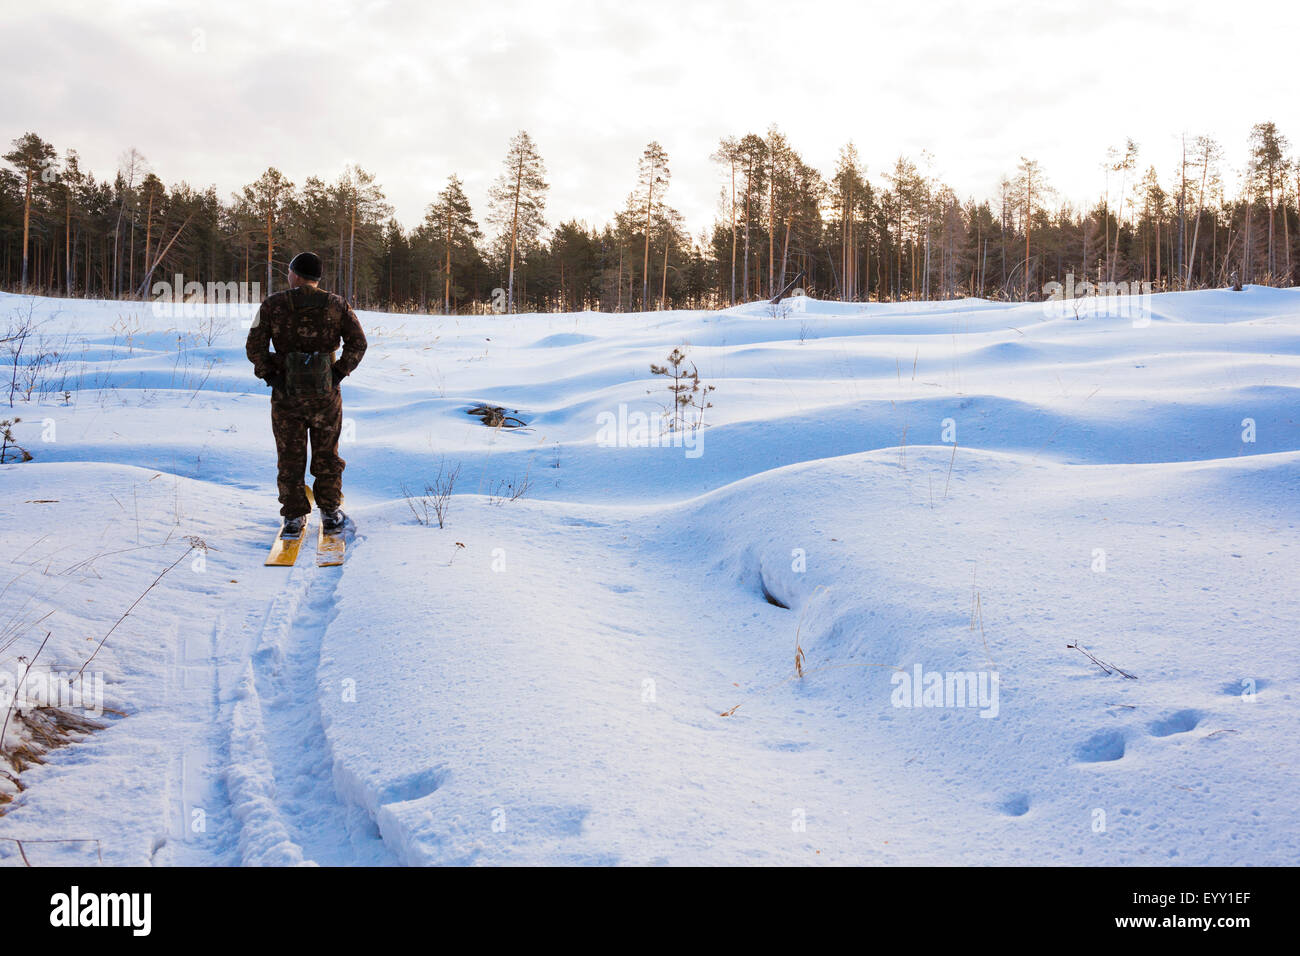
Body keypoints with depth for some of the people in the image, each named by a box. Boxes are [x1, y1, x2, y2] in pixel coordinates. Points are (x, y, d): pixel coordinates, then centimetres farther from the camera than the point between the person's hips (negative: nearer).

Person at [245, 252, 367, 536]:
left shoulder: (273, 305, -2)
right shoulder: (337, 305, 1)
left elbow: (254, 347, -6)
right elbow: (358, 342, -6)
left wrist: (269, 374, 1)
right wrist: (340, 372, -2)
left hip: (286, 393, -1)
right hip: (326, 393, 1)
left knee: (290, 457, 9)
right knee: (326, 454, 14)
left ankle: (294, 517, 11)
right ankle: (330, 514, 18)